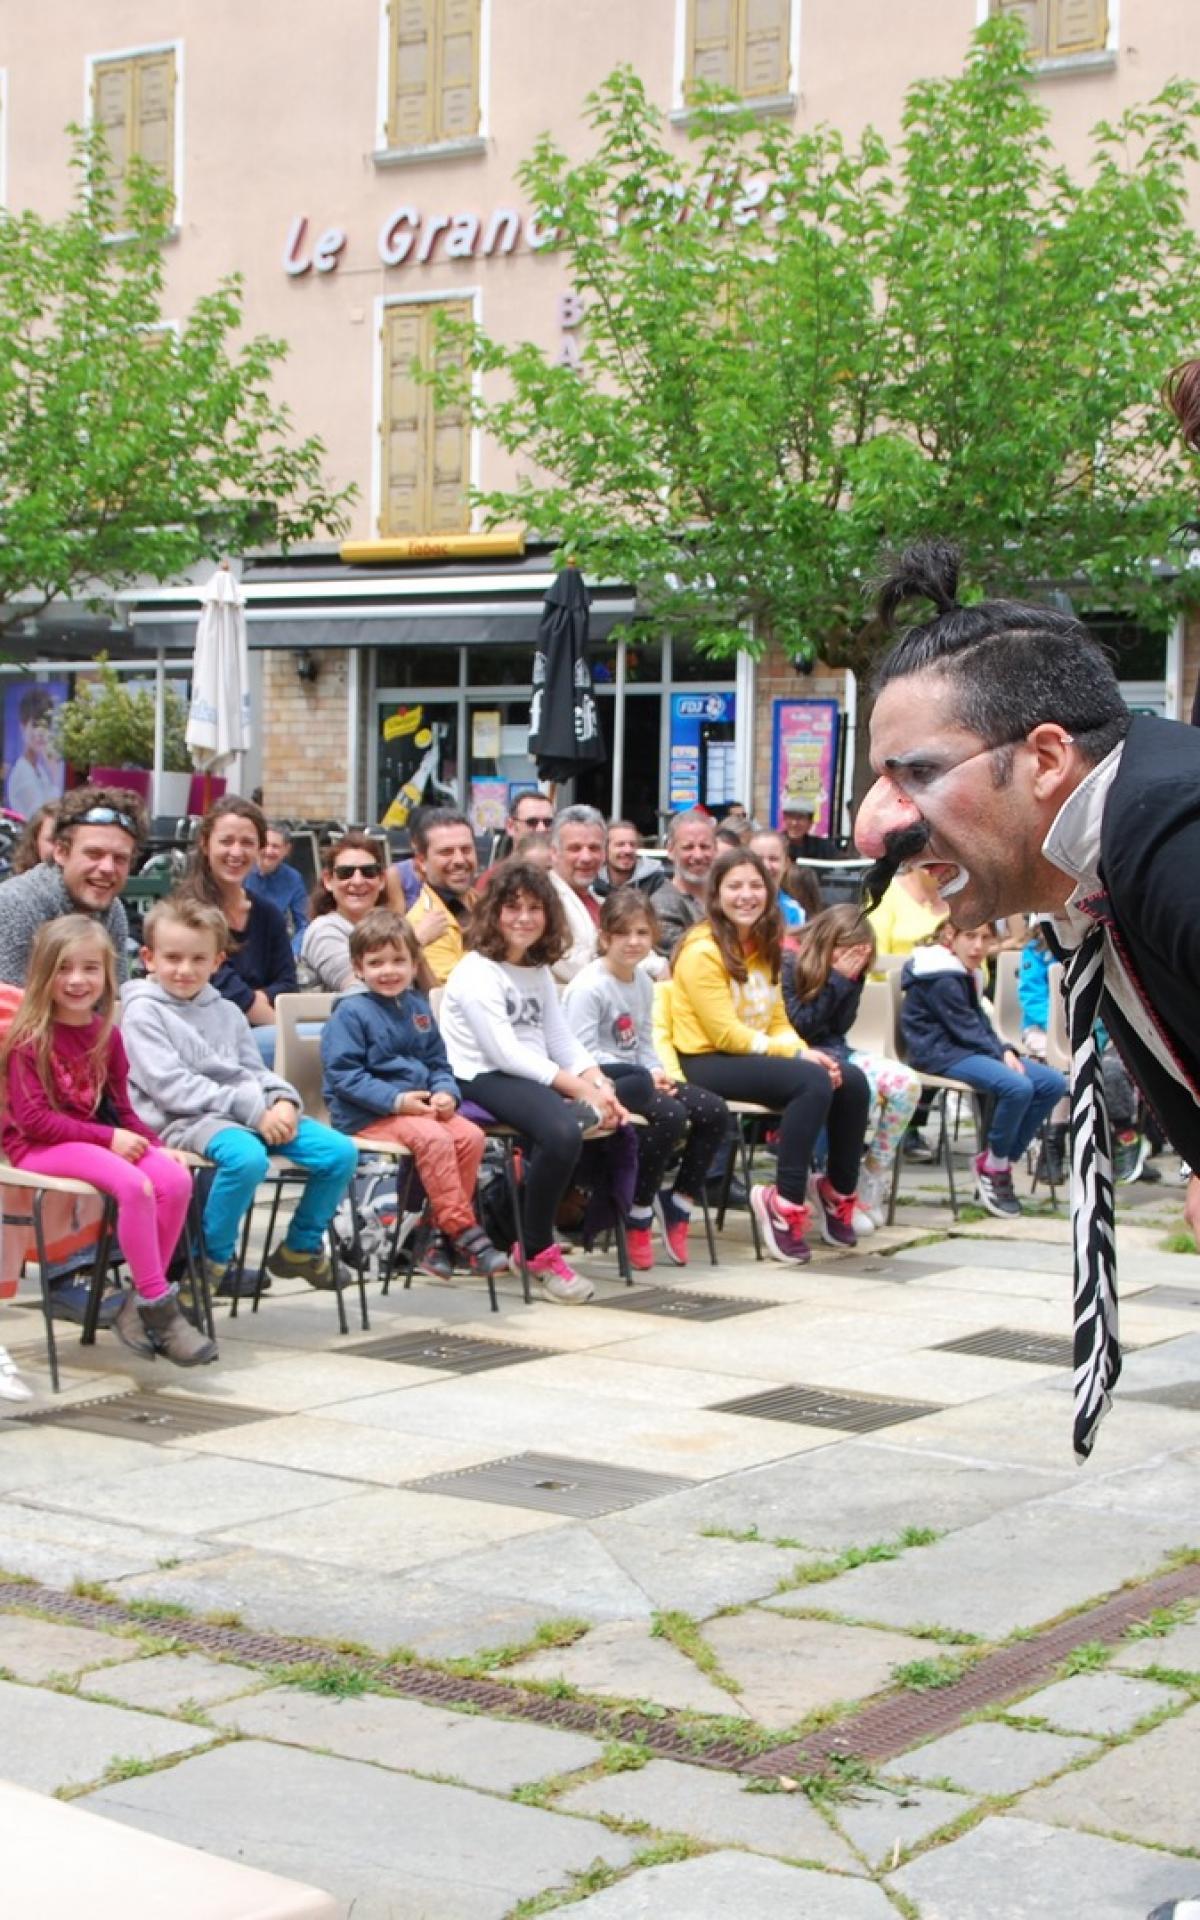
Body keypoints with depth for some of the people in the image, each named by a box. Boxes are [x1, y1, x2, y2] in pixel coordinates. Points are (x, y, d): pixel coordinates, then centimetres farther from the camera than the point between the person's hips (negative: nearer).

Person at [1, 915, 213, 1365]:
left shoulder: (105, 1034, 12)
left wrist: (153, 1143, -3)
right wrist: (107, 1138, -19)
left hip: (97, 1137, 7)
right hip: (38, 1146, -7)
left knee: (176, 1178, -21)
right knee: (134, 1185, -32)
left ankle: (140, 1305, -13)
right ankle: (159, 1307, -22)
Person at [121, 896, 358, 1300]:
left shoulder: (227, 1011, 21)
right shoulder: (142, 1011, -1)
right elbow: (170, 1085, -12)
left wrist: (283, 1102, -6)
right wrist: (252, 1109, -16)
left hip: (255, 1113, 7)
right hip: (186, 1119, -7)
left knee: (340, 1152, -8)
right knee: (247, 1157, -38)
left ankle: (301, 1248, 11)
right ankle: (213, 1262, -17)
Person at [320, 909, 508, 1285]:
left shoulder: (417, 1008, 16)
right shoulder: (350, 1014, -6)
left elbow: (438, 1063, 20)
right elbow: (344, 1075, -13)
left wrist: (446, 1092, -3)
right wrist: (396, 1100, -21)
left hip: (419, 1107, 7)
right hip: (366, 1115, -7)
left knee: (470, 1135, -19)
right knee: (434, 1139, -31)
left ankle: (442, 1232, -12)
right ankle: (464, 1233, -24)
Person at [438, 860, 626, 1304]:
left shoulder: (539, 972, 20)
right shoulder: (477, 972, -6)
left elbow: (564, 1042, 12)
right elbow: (506, 1054, -16)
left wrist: (600, 1086, -7)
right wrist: (580, 1089, -19)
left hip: (535, 1078, 8)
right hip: (483, 1080, -8)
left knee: (616, 1127, -14)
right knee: (564, 1131, -34)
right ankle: (538, 1253, -17)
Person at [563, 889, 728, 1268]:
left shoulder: (643, 982, 14)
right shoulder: (588, 987, -13)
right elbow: (584, 1052, -20)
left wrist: (659, 1075, -6)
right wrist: (647, 1076, -21)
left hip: (637, 1078, 9)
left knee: (715, 1111, -6)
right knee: (670, 1114, -30)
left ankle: (677, 1203, 6)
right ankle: (637, 1220, -16)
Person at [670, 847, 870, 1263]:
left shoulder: (763, 947, 14)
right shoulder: (702, 951, -13)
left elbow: (778, 1022, 11)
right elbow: (726, 1034, -17)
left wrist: (805, 1052, -10)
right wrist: (797, 1054, -20)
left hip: (756, 1055, 8)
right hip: (707, 1062, -8)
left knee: (851, 1081, -12)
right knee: (813, 1082, -28)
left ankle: (838, 1192, 6)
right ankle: (785, 1203, -23)